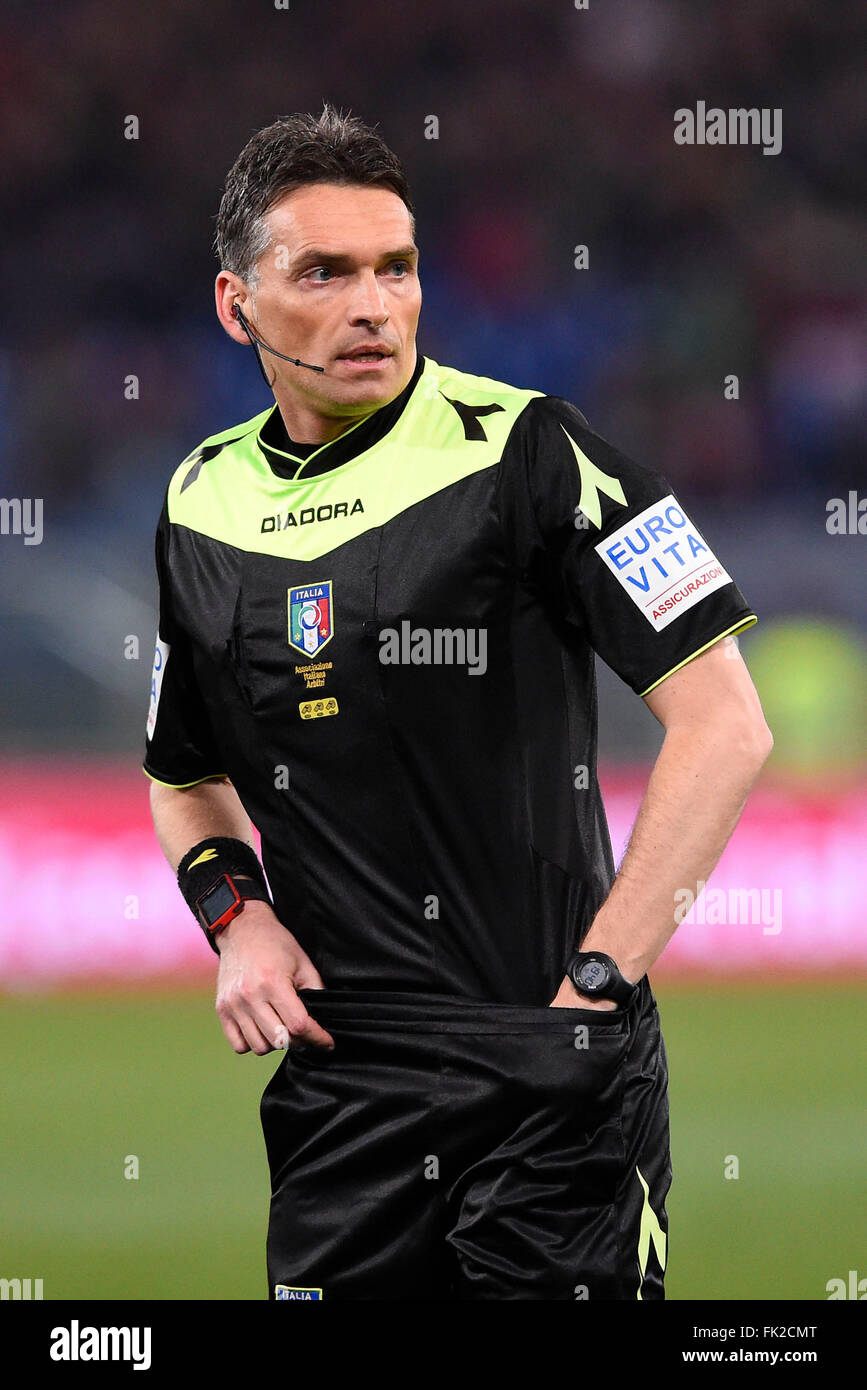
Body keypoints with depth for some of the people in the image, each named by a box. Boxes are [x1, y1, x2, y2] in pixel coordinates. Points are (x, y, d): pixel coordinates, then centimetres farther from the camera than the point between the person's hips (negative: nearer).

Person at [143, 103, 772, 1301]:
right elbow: (186, 777, 25)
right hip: (338, 1086, 5)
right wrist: (236, 917, 5)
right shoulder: (204, 505, 9)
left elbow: (726, 729, -12)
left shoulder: (524, 452, -9)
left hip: (552, 1074, -5)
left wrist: (598, 979, -14)